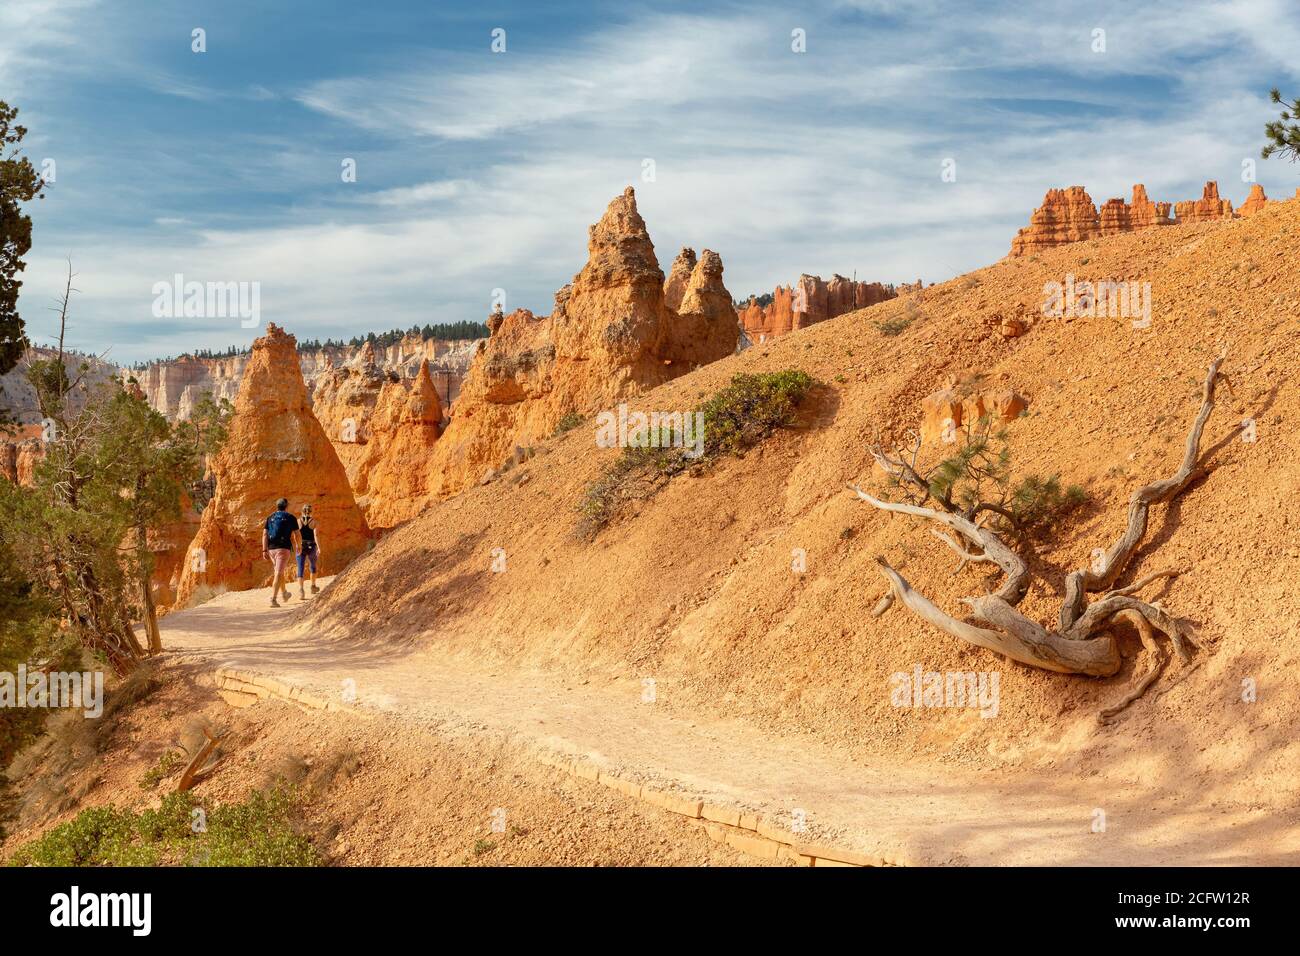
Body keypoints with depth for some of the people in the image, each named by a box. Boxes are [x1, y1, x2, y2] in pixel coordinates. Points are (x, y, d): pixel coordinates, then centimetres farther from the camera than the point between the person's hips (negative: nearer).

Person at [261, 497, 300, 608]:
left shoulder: (270, 518, 12)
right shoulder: (291, 518, 2)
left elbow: (265, 534, 3)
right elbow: (297, 535, 2)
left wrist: (264, 550, -1)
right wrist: (299, 545, 20)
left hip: (271, 548, 5)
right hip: (284, 548, -5)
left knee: (280, 571, 24)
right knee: (278, 573, -11)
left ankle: (285, 593, 41)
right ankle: (273, 599, -23)